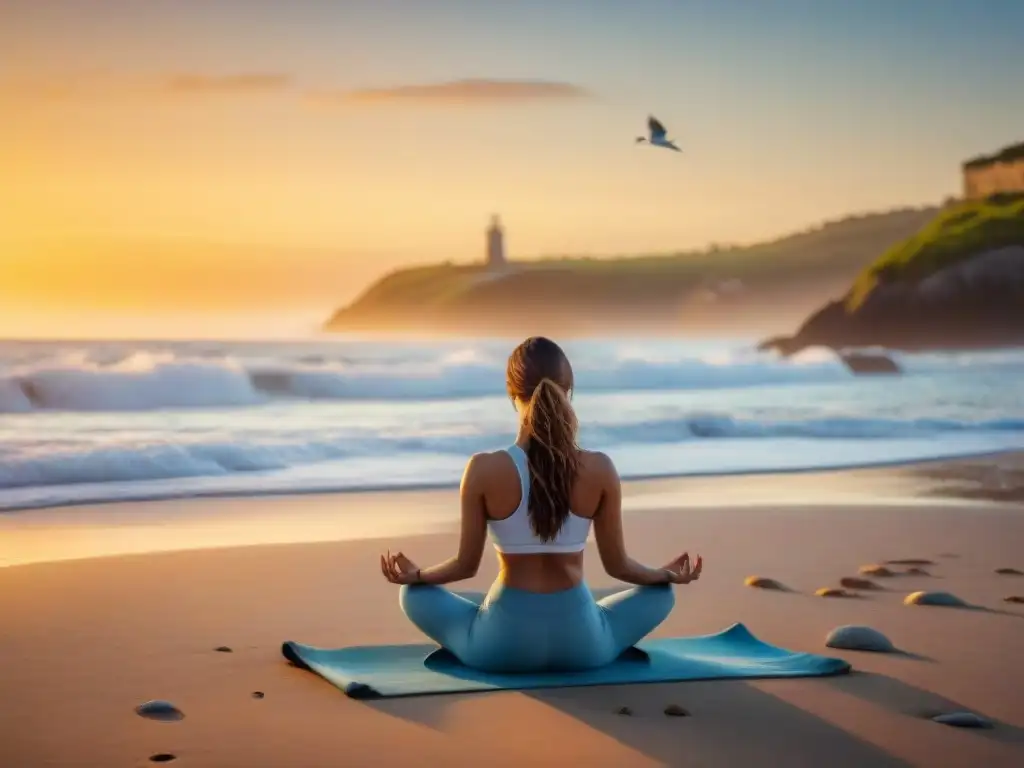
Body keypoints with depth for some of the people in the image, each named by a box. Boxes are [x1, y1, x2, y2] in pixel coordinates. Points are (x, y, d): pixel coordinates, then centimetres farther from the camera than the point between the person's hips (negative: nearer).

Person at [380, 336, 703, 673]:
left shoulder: (484, 469, -14)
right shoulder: (600, 469, -10)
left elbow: (466, 564, -4)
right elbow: (617, 565, 0)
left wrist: (414, 574, 17)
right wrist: (667, 575, 21)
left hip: (501, 644, 0)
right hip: (581, 644, 1)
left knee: (414, 593, 25)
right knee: (661, 592, 28)